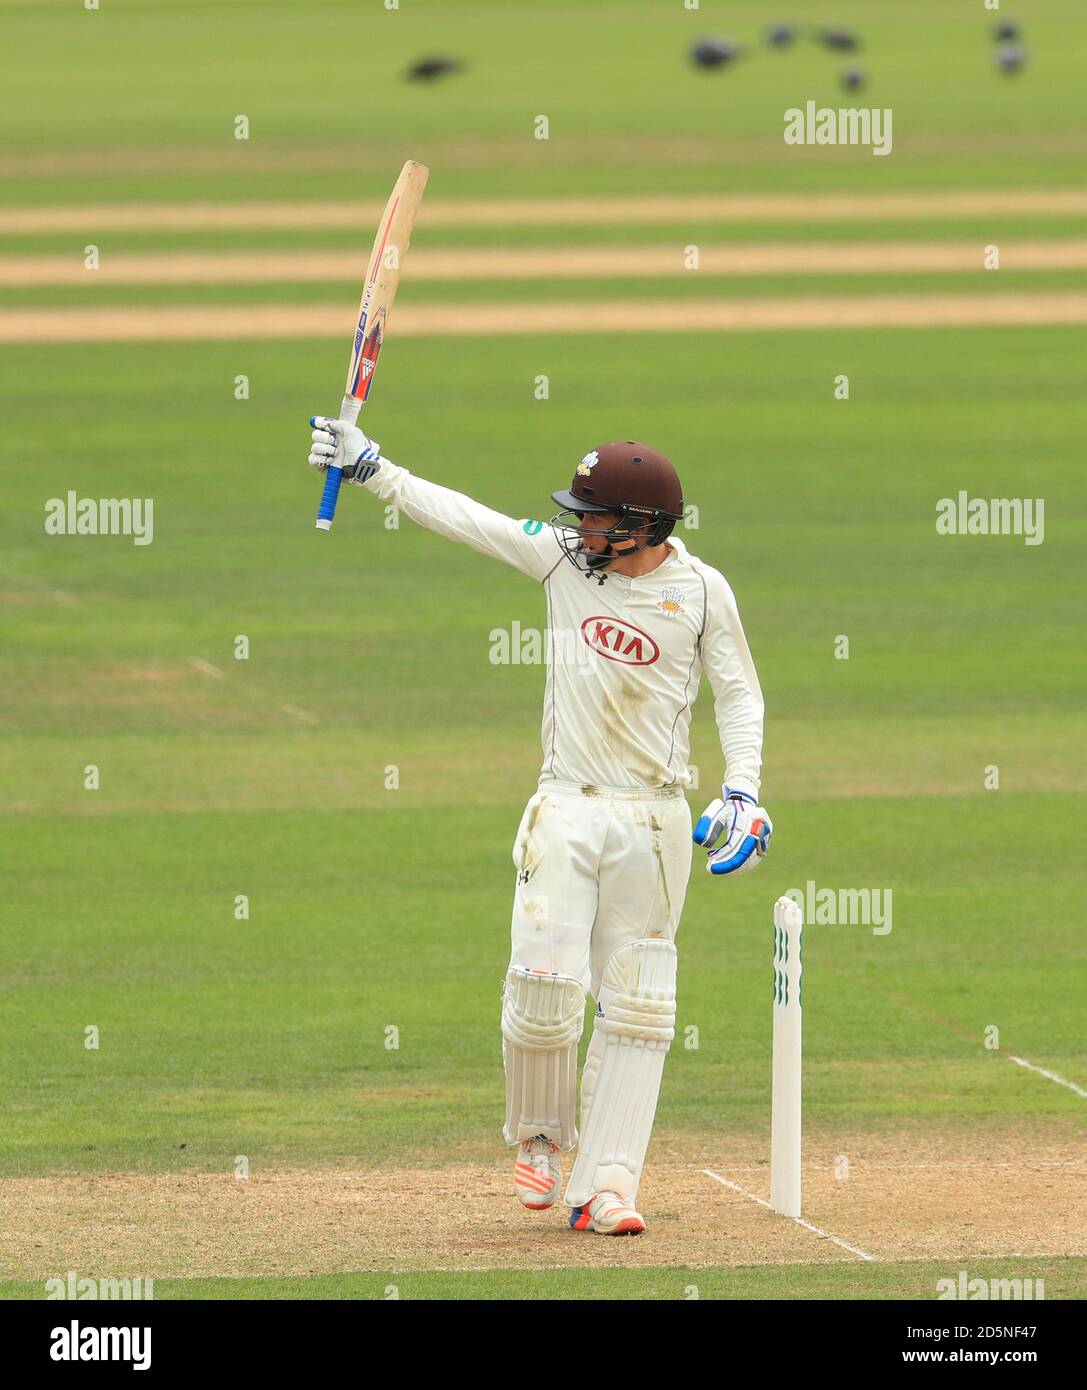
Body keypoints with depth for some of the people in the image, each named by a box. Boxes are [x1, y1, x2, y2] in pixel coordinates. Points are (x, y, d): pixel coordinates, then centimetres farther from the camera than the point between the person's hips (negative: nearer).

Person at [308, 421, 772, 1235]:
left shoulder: (701, 592, -4)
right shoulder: (564, 558, 1)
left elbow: (740, 694, 3)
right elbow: (463, 517, 1)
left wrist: (741, 794, -9)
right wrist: (369, 468, -3)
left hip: (654, 820, -1)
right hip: (567, 810, 1)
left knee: (637, 1007, -2)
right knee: (545, 984, -11)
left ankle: (606, 1187, -1)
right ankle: (538, 1137, 15)